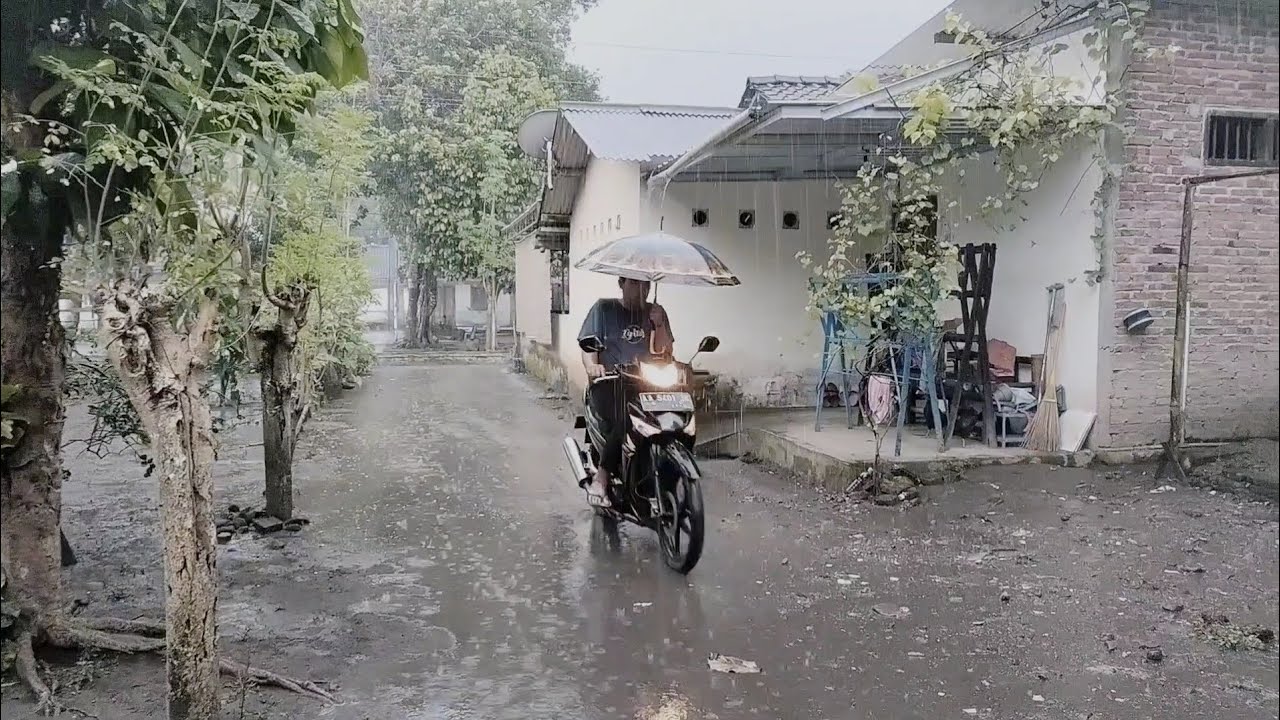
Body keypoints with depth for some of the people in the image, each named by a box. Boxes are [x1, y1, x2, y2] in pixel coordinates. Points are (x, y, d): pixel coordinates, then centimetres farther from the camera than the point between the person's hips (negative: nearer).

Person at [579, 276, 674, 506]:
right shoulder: (604, 308, 6)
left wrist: (659, 324, -7)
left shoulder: (655, 312, 15)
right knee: (624, 420, -34)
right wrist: (592, 367, -22)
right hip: (608, 382, -3)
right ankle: (601, 478, -23)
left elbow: (665, 353, 8)